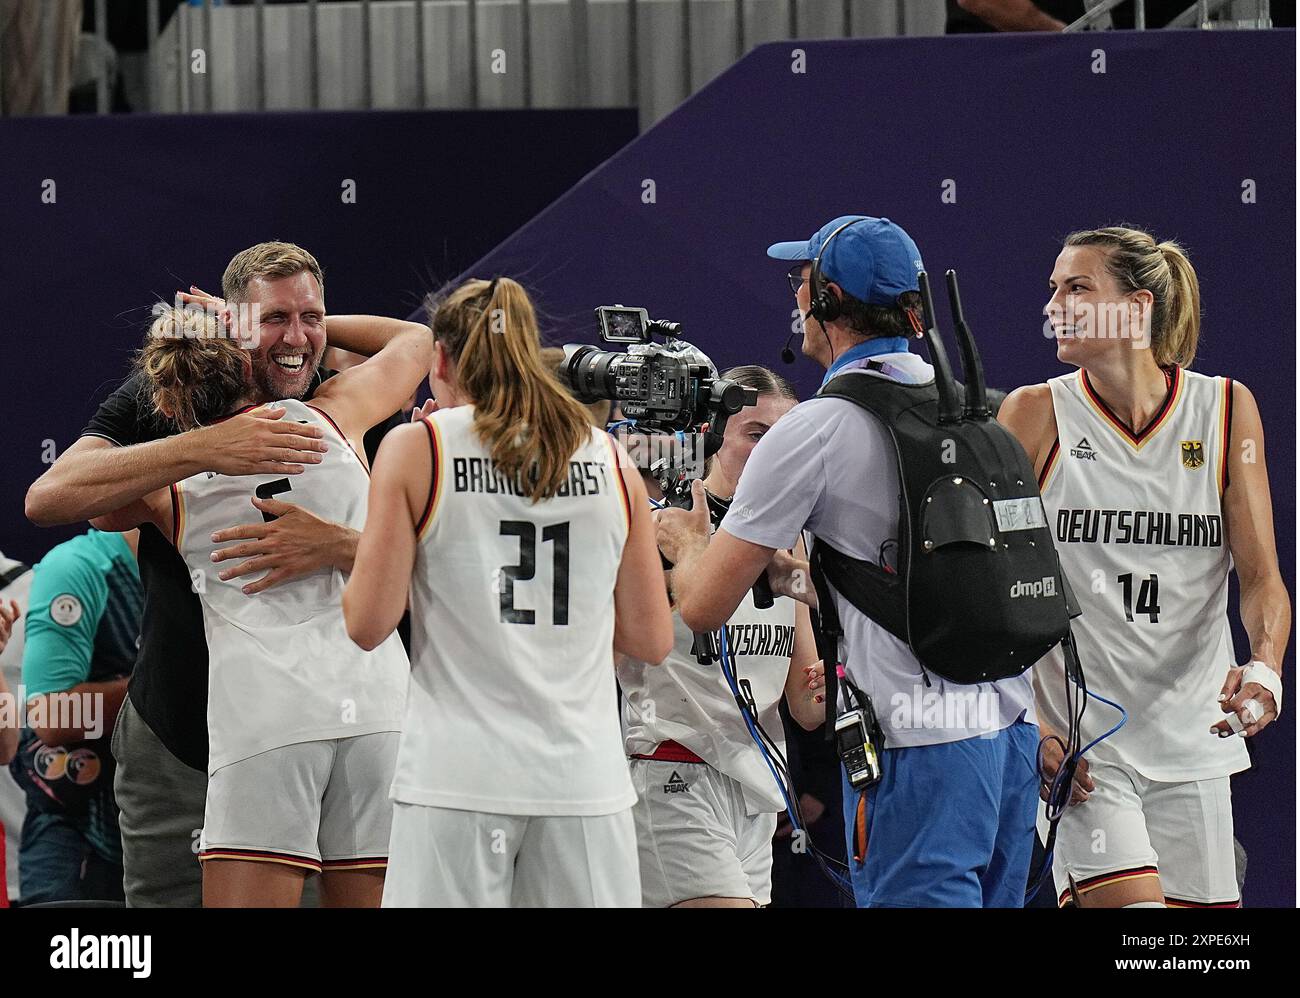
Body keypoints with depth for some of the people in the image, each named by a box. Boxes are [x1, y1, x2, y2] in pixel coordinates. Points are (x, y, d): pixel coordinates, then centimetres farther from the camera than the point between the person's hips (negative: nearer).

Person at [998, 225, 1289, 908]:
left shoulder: (1226, 410, 3)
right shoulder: (1037, 415, -1)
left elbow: (1262, 577, 1)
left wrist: (1264, 669, -20)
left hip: (1191, 744, 3)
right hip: (1074, 746, -2)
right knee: (1133, 906, -20)